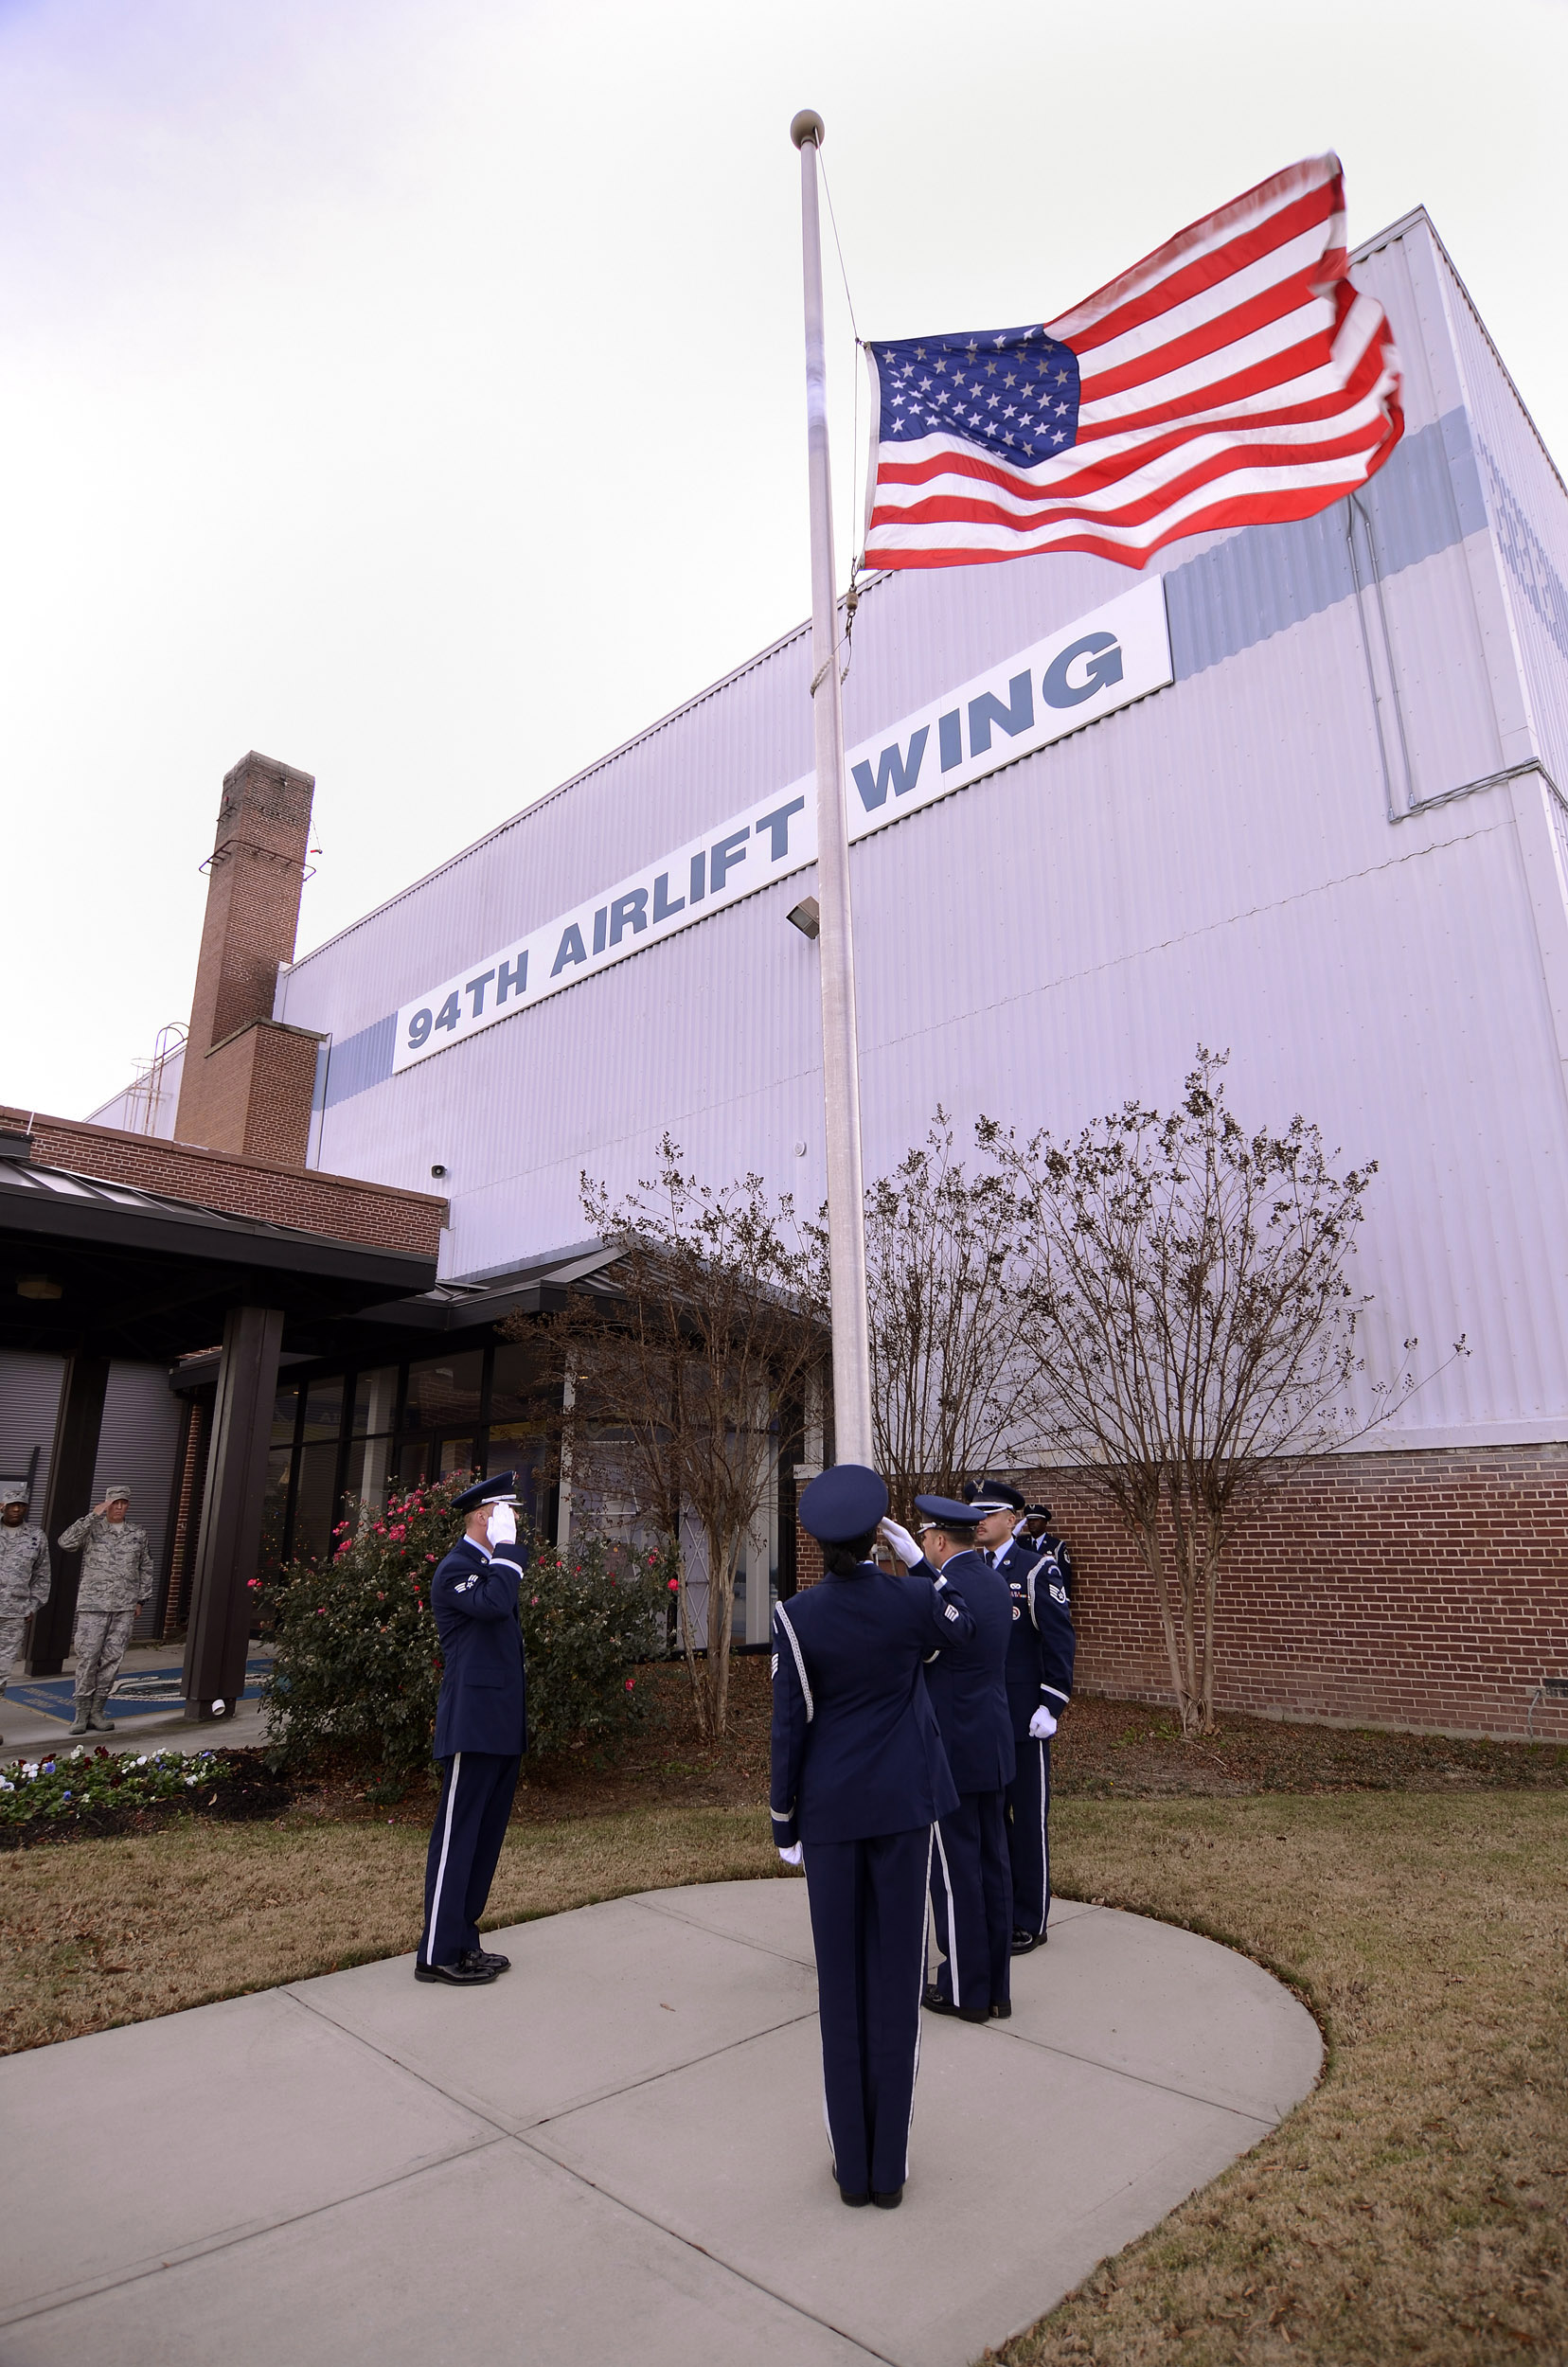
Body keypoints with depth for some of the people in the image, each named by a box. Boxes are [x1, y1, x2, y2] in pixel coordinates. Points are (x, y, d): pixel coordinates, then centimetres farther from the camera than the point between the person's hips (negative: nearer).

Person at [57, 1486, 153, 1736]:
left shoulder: (138, 1534, 9)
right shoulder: (92, 1529, 0)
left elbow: (146, 1568, 17)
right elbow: (65, 1542, -20)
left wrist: (140, 1599, 12)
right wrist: (93, 1516, -21)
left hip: (125, 1608, 3)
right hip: (93, 1605, -3)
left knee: (112, 1659, 4)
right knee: (88, 1658, -2)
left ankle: (96, 1711, 13)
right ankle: (82, 1713, 10)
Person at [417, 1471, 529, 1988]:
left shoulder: (493, 1566, 17)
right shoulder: (455, 1568, -13)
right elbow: (493, 1605, -33)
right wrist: (505, 1547, -24)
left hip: (501, 1728, 10)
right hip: (474, 1727, -10)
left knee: (486, 1837, 15)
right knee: (457, 1837, 0)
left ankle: (463, 1941, 25)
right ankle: (437, 1954, 11)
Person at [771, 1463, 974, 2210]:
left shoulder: (798, 1616, -14)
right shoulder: (913, 1598, -12)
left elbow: (790, 1726, -9)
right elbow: (960, 1624, 13)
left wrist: (784, 1822, 2)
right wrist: (919, 1561, 8)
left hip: (830, 1809, 0)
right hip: (904, 1801, 1)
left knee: (841, 1980, 13)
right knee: (896, 1977, 12)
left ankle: (852, 2164, 24)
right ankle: (889, 2166, 23)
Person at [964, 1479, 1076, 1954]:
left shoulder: (1038, 1569, -10)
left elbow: (1060, 1641, -11)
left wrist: (1051, 1705, -14)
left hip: (1024, 1718, -5)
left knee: (1029, 1817, 6)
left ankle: (1030, 1922, 19)